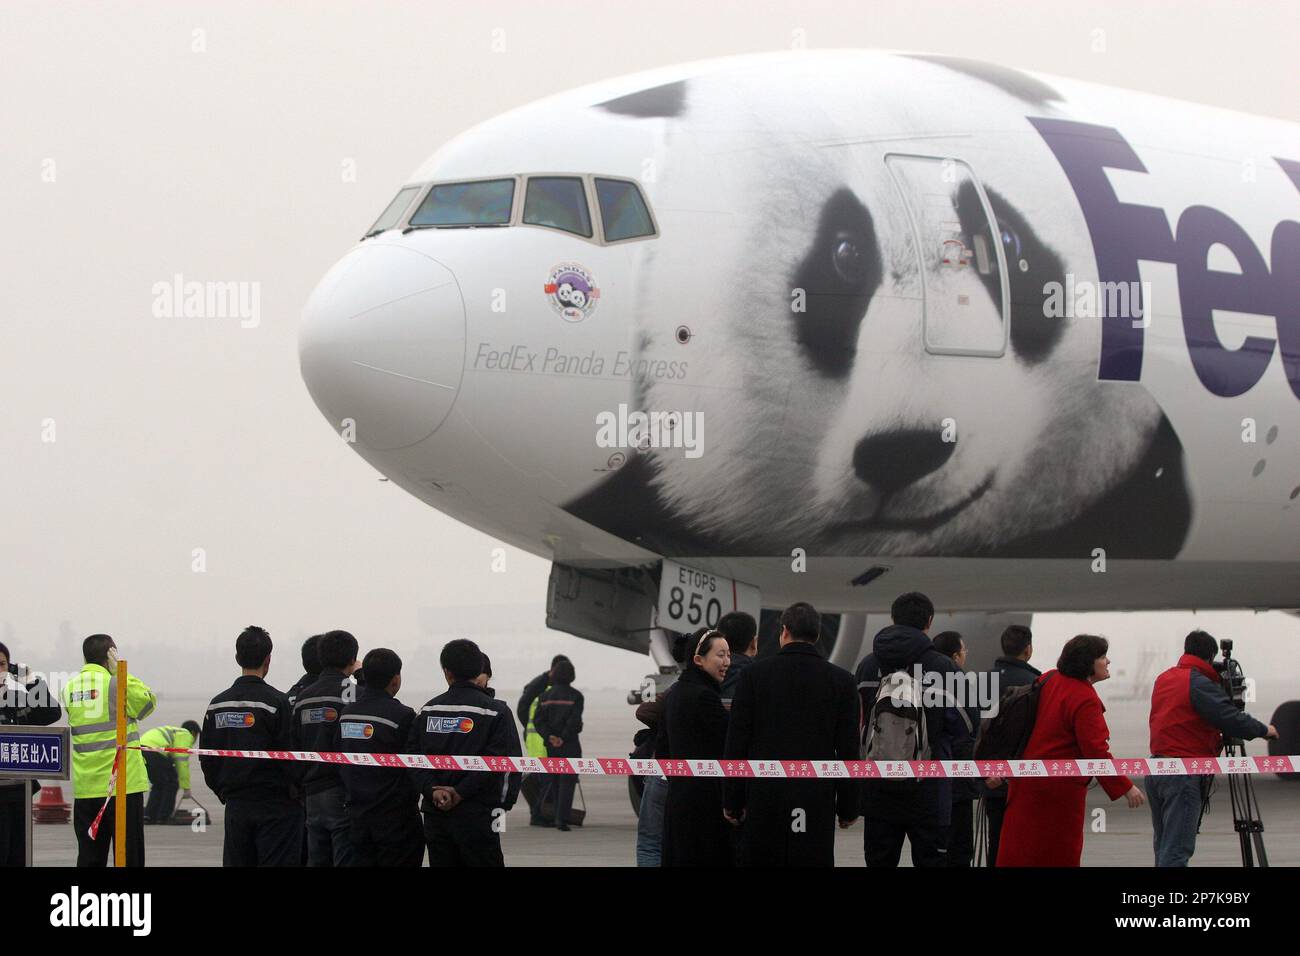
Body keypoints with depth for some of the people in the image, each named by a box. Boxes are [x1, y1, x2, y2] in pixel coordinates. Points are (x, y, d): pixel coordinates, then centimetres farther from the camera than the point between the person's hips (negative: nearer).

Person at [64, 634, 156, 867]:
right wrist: (121, 672, 2)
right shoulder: (118, 683, -10)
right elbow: (148, 703, 1)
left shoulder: (70, 689, 7)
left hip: (85, 786, 5)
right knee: (129, 856, 0)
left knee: (89, 857, 7)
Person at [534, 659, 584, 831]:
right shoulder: (575, 695, -7)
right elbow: (575, 720, -16)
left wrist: (550, 736, -11)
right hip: (570, 745, -3)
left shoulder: (545, 696, 5)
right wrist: (563, 738, -11)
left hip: (550, 744, 4)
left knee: (553, 779, 15)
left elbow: (538, 720, -5)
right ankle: (562, 819, -8)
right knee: (567, 781, -1)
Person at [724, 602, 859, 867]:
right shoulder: (840, 680, 2)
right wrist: (847, 807, 10)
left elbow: (736, 744, 1)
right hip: (817, 802, 0)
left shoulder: (753, 674, 0)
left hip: (765, 797, 0)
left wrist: (732, 802, 7)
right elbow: (848, 751, 3)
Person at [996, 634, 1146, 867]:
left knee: (1019, 853, 7)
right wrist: (1125, 787, -19)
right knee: (1061, 855, 4)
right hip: (1060, 787, -7)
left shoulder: (1049, 680, 6)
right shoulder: (1085, 700, -19)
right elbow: (1096, 752, -23)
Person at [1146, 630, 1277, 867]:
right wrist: (1264, 730, 0)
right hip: (1184, 773, -9)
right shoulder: (1199, 683, -13)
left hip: (1155, 771, 9)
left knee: (1164, 845, 14)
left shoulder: (1163, 679, 14)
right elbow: (1231, 719, -17)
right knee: (1177, 849, -11)